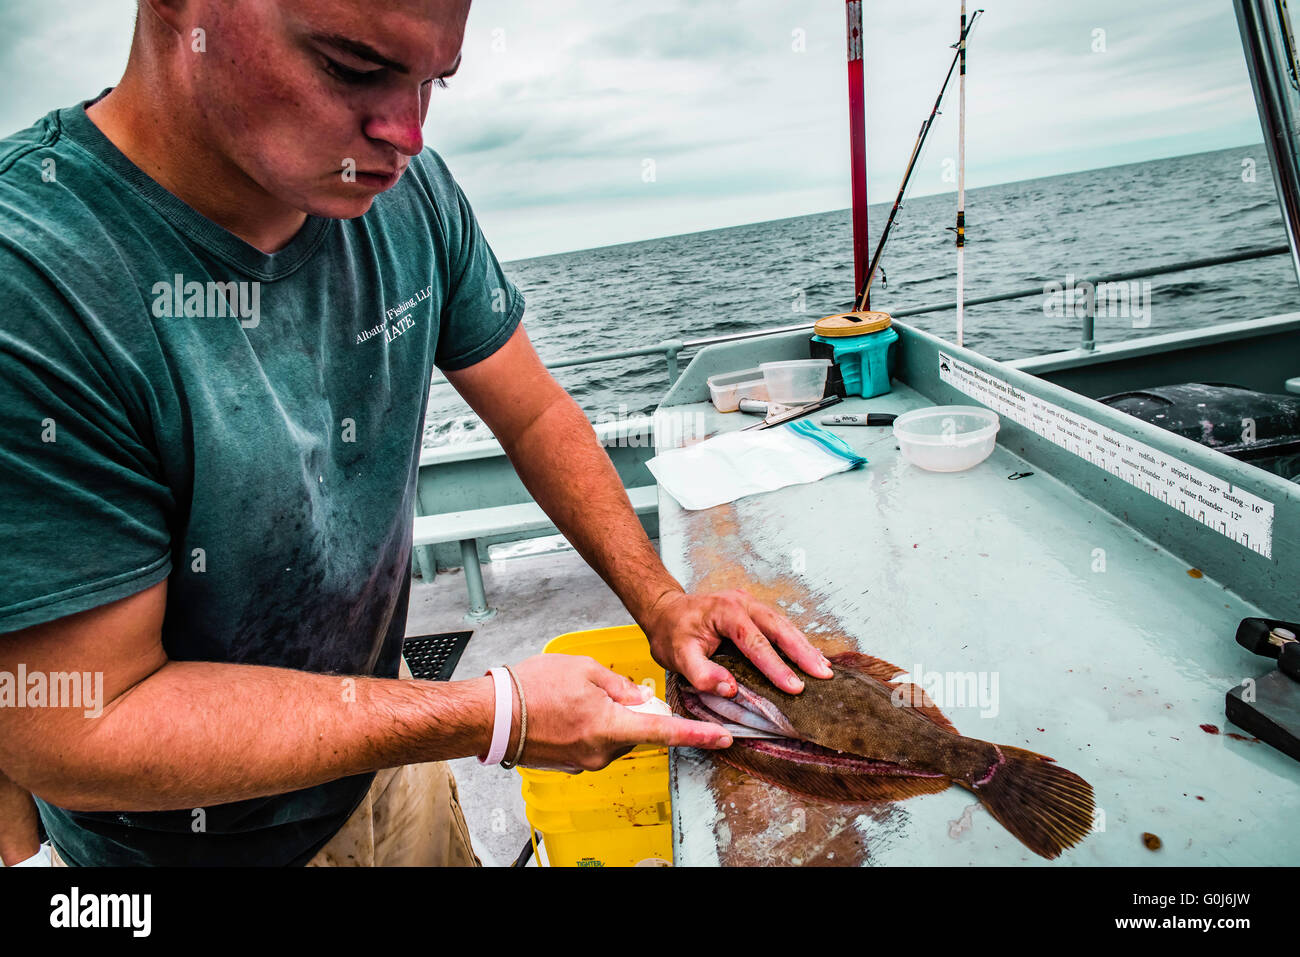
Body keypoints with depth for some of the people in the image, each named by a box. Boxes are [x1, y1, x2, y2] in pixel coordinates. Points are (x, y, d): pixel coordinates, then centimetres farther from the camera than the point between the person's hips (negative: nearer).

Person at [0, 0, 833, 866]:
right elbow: (76, 736, -28)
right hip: (195, 836, -4)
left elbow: (537, 414, -3)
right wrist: (493, 715, -29)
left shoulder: (408, 194, -13)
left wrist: (662, 603, -13)